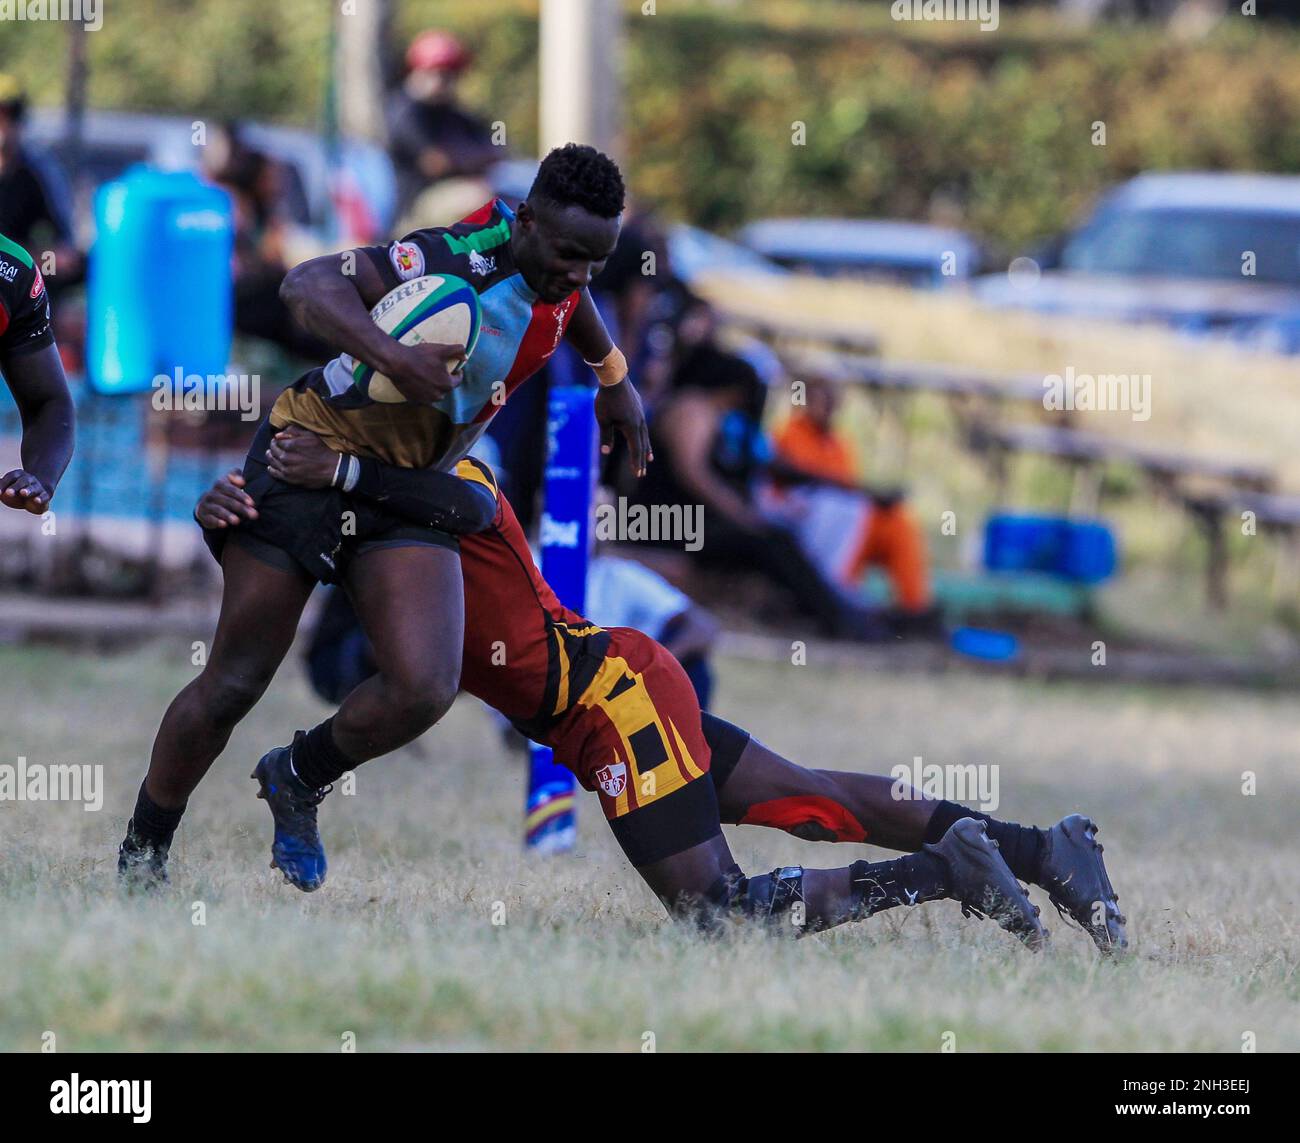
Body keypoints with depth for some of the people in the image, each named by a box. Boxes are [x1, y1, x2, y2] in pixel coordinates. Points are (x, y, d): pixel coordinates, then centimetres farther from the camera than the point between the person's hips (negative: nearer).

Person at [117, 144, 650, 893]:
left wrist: (614, 378, 35)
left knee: (424, 689, -17)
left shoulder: (553, 255, -3)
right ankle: (141, 854, 23)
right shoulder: (464, 256, -26)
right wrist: (393, 357, -48)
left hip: (411, 494, 6)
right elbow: (309, 285, -35)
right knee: (232, 688, 0)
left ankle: (298, 780, 13)